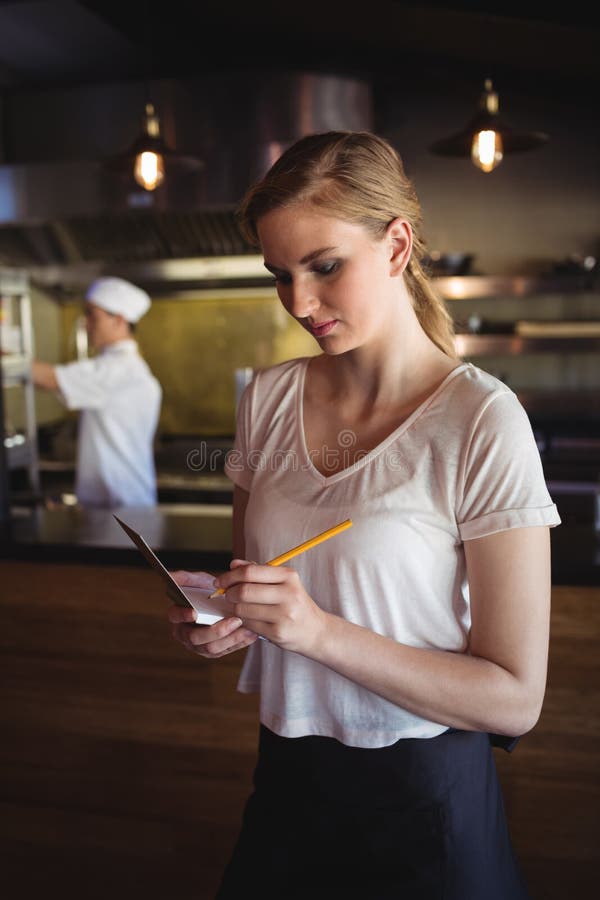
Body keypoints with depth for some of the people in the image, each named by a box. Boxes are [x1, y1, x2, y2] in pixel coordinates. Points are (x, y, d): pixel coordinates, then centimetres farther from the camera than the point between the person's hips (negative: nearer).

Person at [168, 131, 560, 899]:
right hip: (286, 776, 5)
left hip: (425, 801, -4)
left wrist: (323, 633, -28)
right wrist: (219, 606, -11)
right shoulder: (268, 398, -3)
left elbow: (514, 700, -18)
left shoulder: (482, 422, -19)